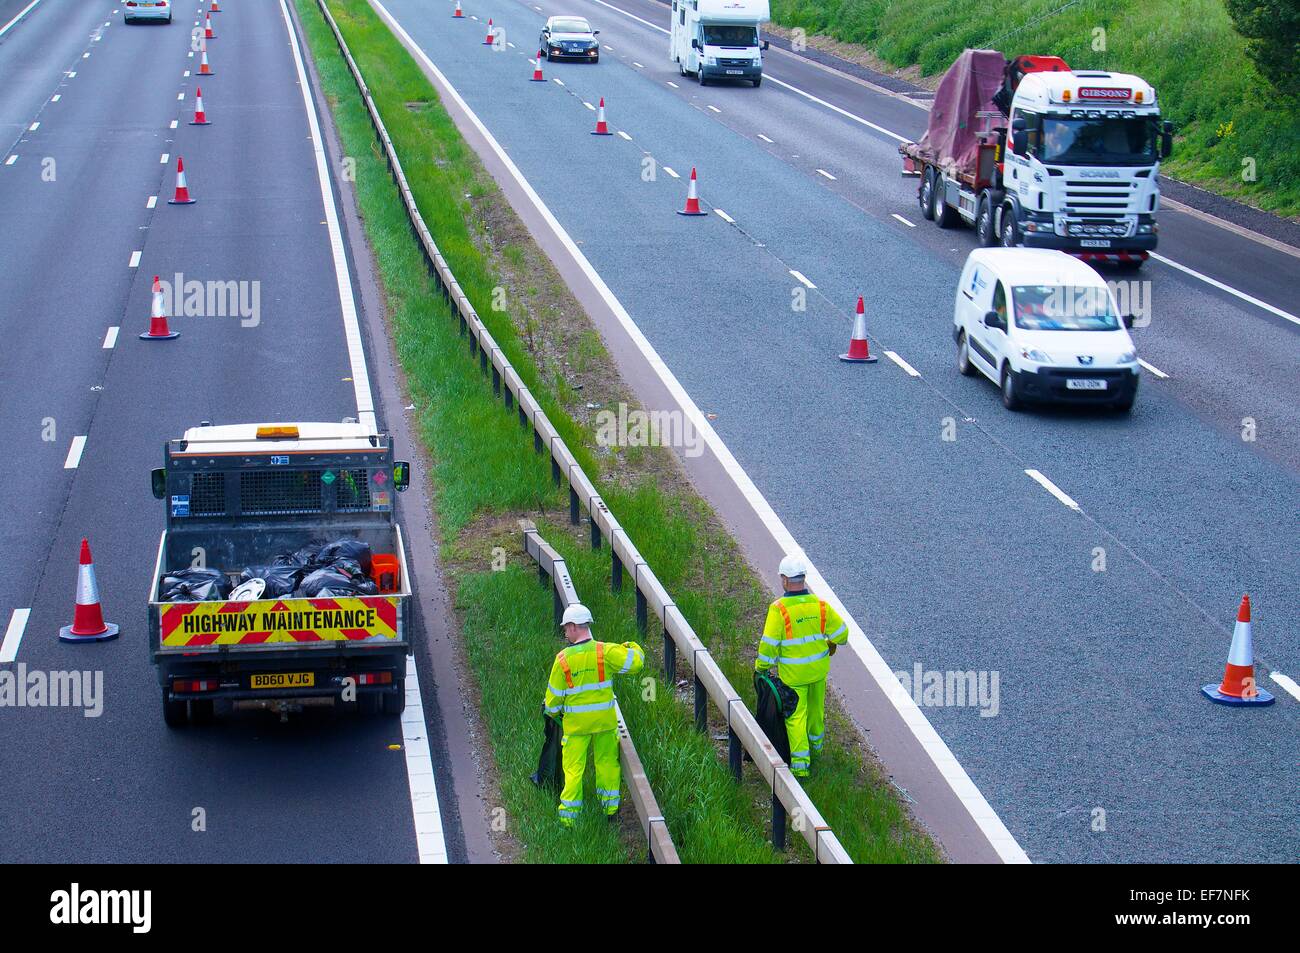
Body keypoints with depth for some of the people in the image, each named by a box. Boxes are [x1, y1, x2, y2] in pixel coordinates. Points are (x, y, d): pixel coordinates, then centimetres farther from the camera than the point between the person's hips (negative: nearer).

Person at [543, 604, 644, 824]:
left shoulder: (563, 659, -12)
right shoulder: (605, 651, -12)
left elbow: (554, 694, -3)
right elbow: (635, 662, -12)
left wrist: (553, 711, 17)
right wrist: (633, 648, 11)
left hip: (576, 723, -1)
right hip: (605, 720, 1)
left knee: (573, 767, 7)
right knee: (607, 761, 17)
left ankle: (568, 814, 10)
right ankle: (610, 807, 28)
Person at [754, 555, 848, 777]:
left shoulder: (779, 609, -23)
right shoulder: (819, 605, -10)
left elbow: (769, 644, -20)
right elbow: (841, 632, 0)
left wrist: (761, 667, -4)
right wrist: (832, 644, 23)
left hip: (792, 672, -4)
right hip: (818, 667, 4)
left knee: (795, 715, 5)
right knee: (816, 707, 24)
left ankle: (800, 762, 2)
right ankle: (816, 742, 47)